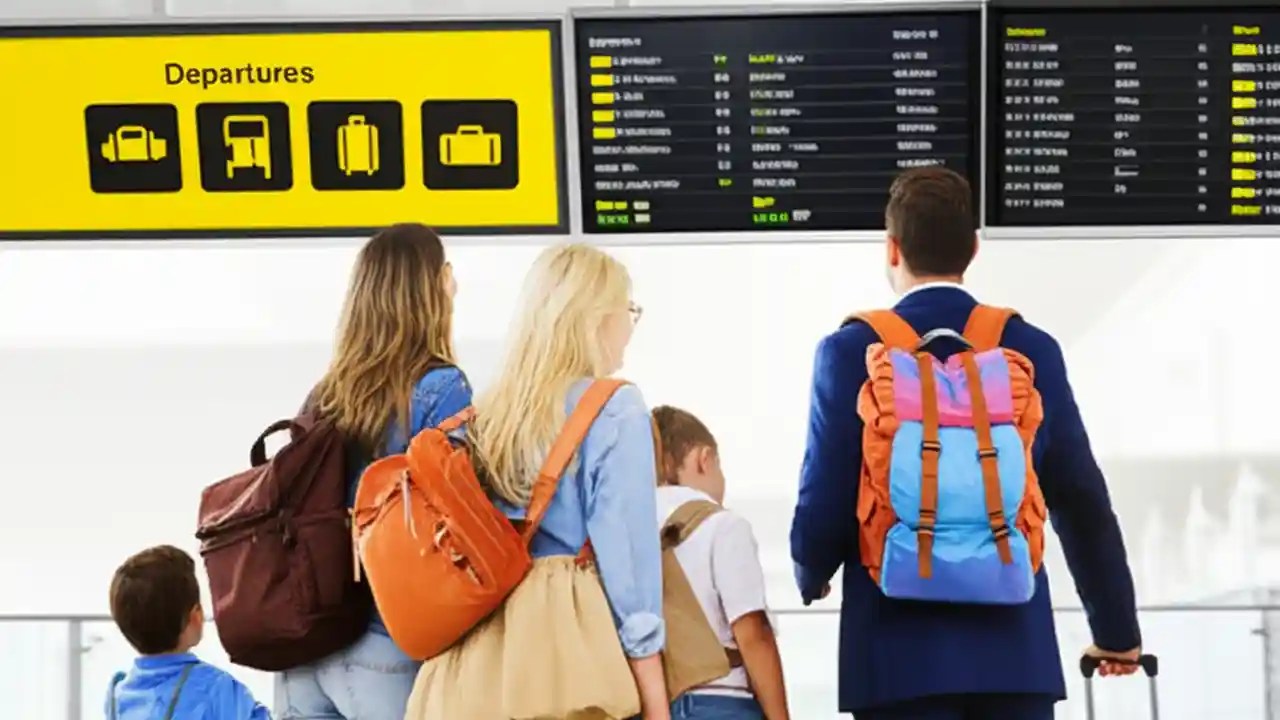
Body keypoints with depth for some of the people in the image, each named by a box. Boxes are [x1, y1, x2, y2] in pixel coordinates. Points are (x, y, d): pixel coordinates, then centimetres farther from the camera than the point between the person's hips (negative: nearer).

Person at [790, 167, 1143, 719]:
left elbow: (824, 504, -4)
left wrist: (812, 575, 19)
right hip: (1015, 646, 2)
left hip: (903, 649, -2)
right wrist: (1117, 629, 21)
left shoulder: (852, 352, -4)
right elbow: (1082, 504, 8)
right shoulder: (1032, 350, 4)